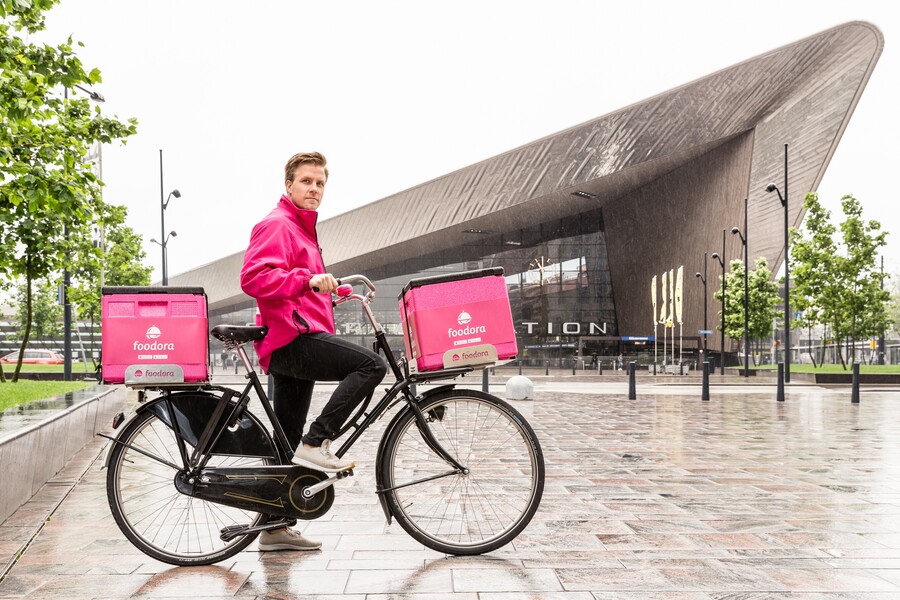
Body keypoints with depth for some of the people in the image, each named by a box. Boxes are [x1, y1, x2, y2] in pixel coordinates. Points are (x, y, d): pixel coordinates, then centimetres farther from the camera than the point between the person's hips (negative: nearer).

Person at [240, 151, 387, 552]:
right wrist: (307, 280, -28)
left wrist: (331, 287, 26)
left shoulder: (302, 228, 27)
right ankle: (316, 443, -19)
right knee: (372, 365, -22)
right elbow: (254, 278, -21)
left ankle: (274, 528, 19)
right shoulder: (277, 224, -6)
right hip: (291, 339, -10)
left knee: (287, 441, 11)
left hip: (296, 342, 10)